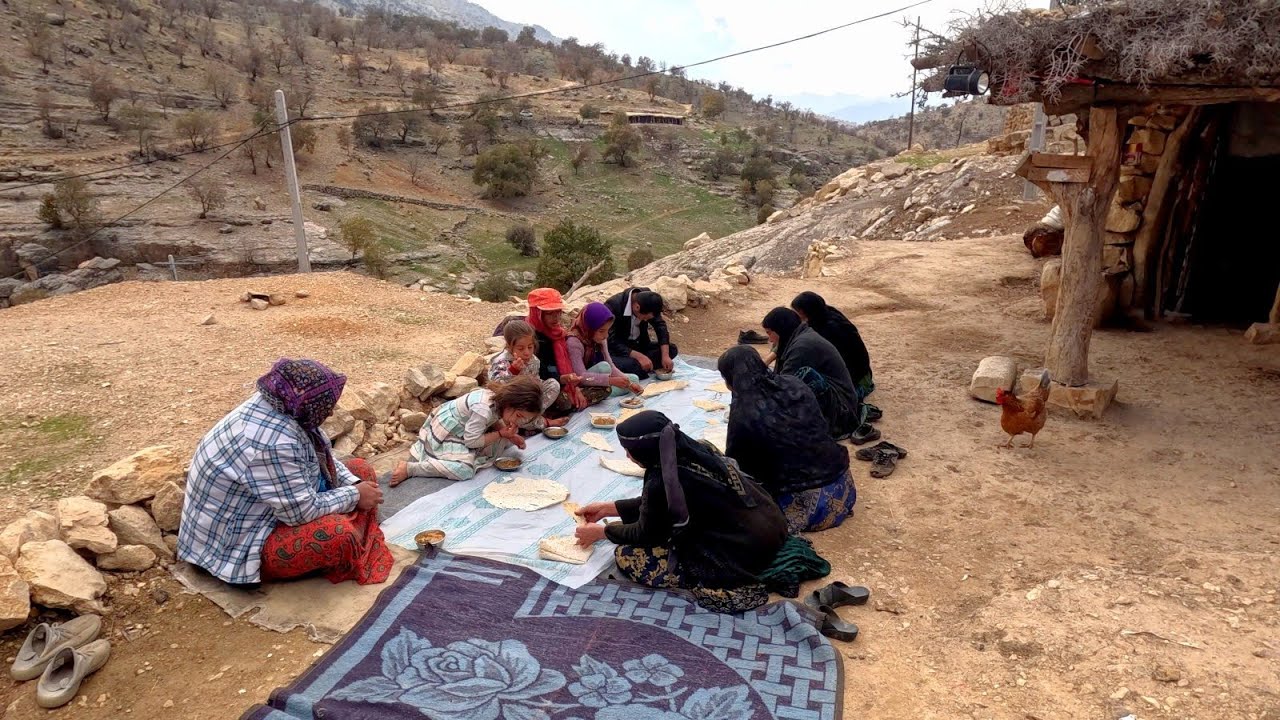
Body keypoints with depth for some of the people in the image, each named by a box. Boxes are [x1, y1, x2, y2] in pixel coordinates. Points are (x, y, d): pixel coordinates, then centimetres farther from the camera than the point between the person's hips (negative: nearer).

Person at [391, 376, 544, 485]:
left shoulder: (498, 396, -12)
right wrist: (501, 434, -21)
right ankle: (409, 468, -18)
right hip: (445, 433, -9)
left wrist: (510, 435, -9)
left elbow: (494, 422, 7)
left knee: (506, 442, 3)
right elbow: (471, 441, -24)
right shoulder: (483, 409, -36)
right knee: (465, 470, -30)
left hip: (463, 430, 9)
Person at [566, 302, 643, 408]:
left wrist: (628, 383, -15)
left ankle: (601, 393, -16)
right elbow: (581, 377, -32)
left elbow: (611, 366, 0)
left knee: (634, 379, -1)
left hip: (595, 382, 9)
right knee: (603, 367, -31)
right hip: (580, 387, -9)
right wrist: (611, 380, -39)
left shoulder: (600, 339, 0)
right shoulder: (574, 342, -25)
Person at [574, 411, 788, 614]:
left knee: (625, 556, -3)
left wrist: (602, 532, 16)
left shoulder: (662, 482, -21)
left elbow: (646, 533, 0)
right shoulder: (693, 450, 2)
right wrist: (608, 508, 24)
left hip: (743, 556, -9)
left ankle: (725, 583, -4)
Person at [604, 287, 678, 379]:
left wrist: (665, 356, -17)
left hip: (639, 345, 7)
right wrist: (639, 356, -33)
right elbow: (611, 341, -28)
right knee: (629, 364, -37)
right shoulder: (613, 306, -29)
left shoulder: (647, 300, -12)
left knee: (672, 349, -8)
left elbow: (660, 325, -5)